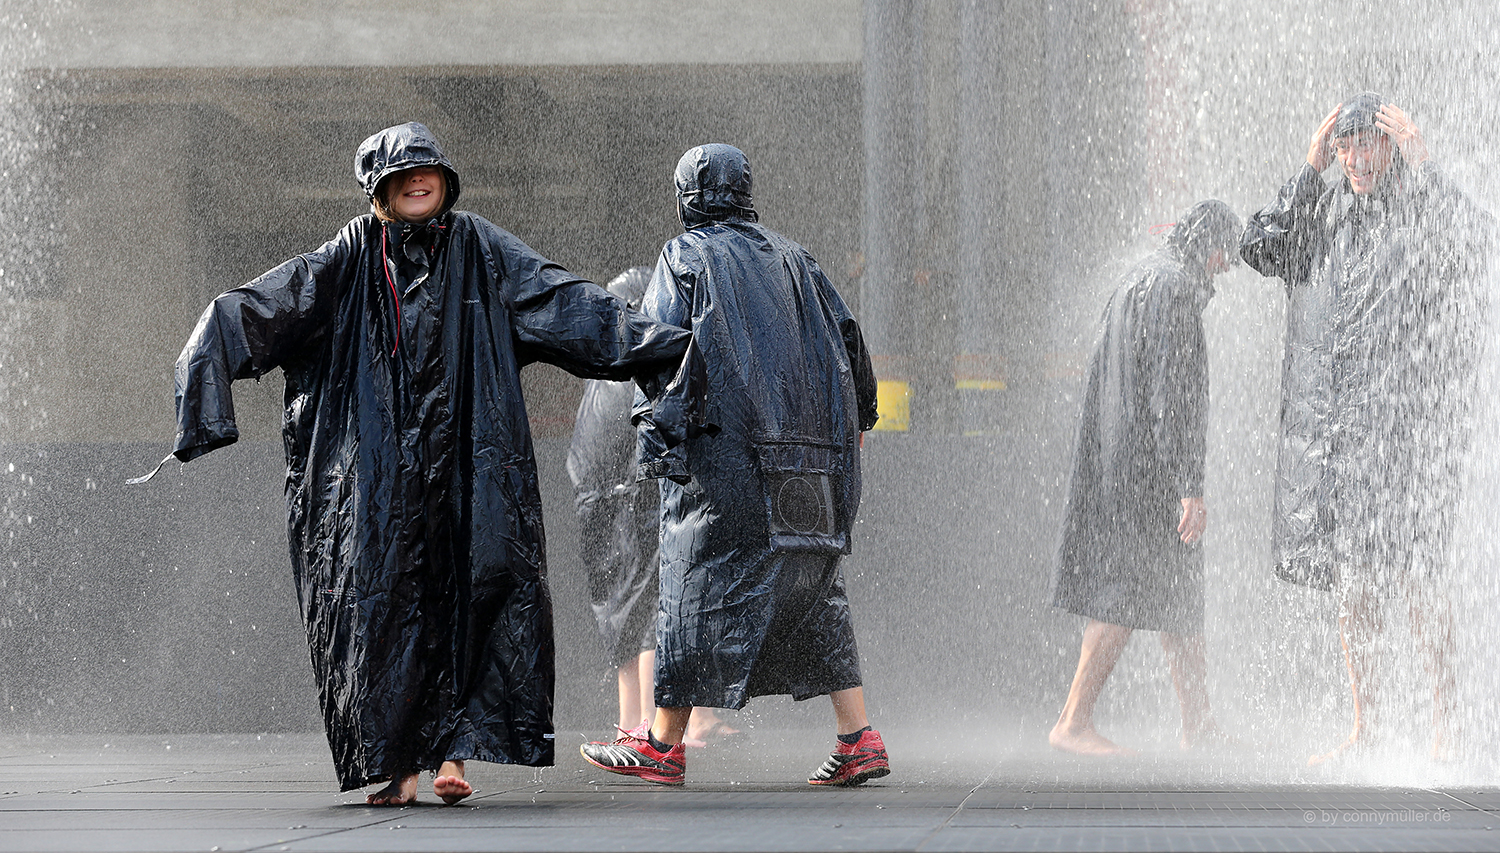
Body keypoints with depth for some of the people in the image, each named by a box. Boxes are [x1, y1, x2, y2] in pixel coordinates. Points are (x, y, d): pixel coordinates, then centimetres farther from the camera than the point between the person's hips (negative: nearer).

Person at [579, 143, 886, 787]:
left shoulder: (685, 257, 2)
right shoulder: (792, 258, 17)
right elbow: (847, 341, 18)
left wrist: (656, 430, -9)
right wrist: (854, 420, 27)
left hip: (727, 451, -5)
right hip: (815, 456, 5)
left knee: (696, 587, -1)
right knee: (816, 594, 9)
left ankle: (662, 743, 2)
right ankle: (859, 740, 1)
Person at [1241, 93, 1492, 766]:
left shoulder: (1432, 211, -1)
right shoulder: (1328, 212, 13)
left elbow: (1474, 243, -20)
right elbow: (1259, 250, 4)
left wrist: (1419, 162, -15)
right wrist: (1311, 171, 2)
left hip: (1406, 414, -5)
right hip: (1332, 419, 5)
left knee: (1413, 572, -10)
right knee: (1349, 581, 7)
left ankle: (1444, 720, -2)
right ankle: (1365, 724, 15)